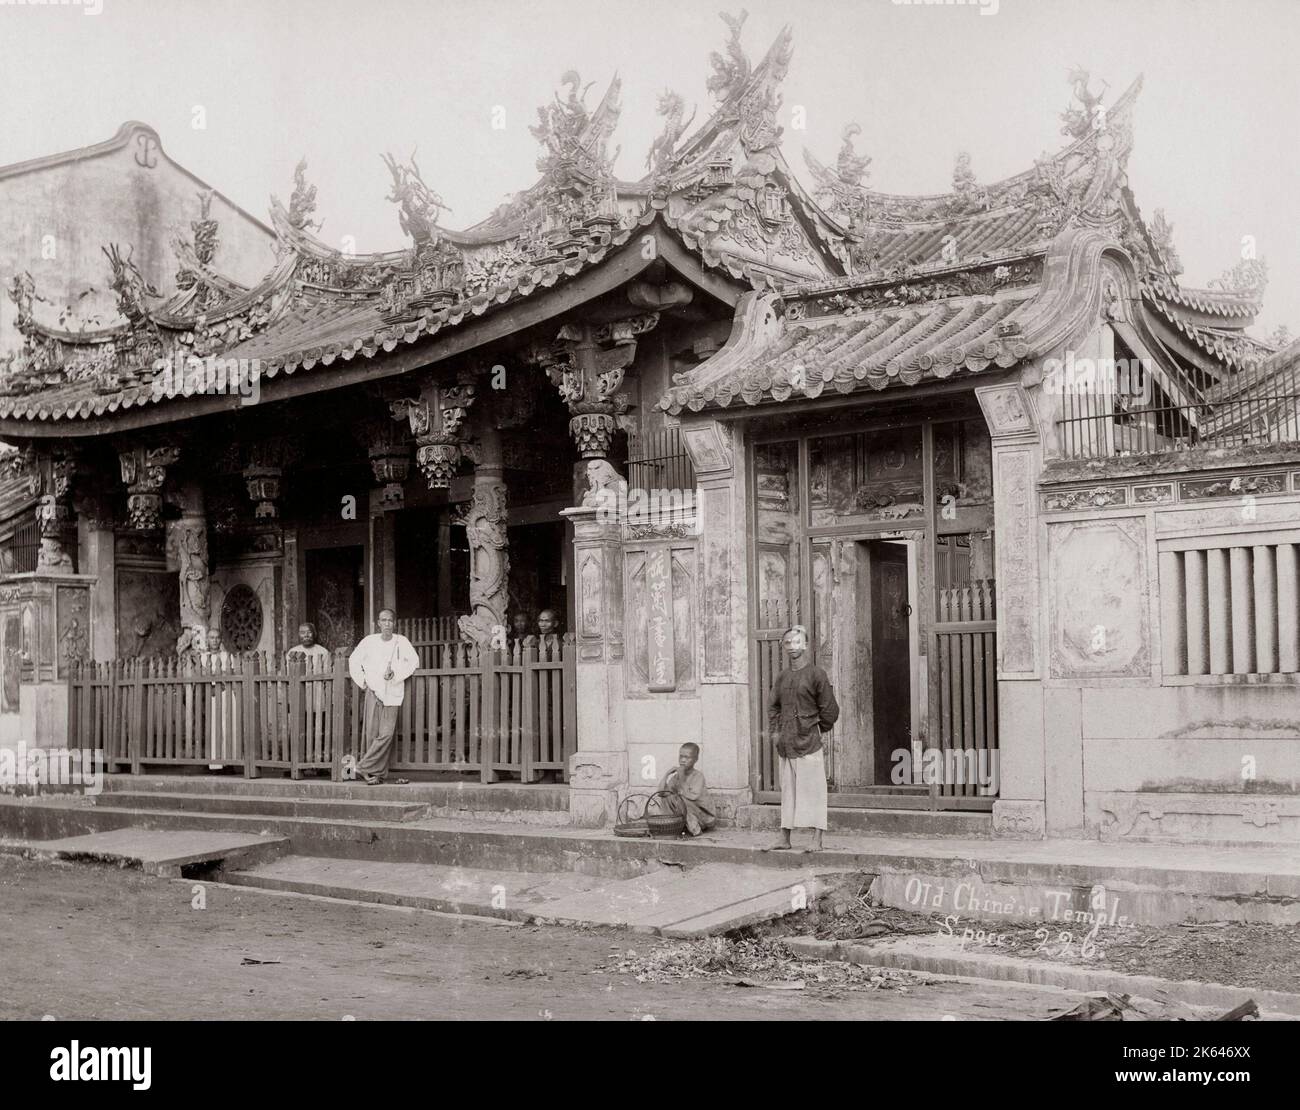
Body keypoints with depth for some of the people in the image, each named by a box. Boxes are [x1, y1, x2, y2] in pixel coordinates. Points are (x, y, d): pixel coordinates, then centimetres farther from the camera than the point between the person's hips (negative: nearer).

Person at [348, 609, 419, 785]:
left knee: (386, 734, -11)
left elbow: (414, 661, -3)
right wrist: (361, 680, 9)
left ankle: (365, 767, -3)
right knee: (371, 733, -3)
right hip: (373, 691, 1)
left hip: (391, 694, -1)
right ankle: (378, 773, 4)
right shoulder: (369, 641, 6)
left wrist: (396, 673, -13)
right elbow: (353, 660, 18)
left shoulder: (401, 641, 3)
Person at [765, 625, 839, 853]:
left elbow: (829, 709, -3)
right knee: (787, 790, 10)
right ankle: (784, 839, 16)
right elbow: (773, 706, 23)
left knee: (813, 790, -6)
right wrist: (774, 731, 12)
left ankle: (816, 840, -4)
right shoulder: (782, 677, 12)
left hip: (809, 743, -6)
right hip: (786, 744, 6)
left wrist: (817, 731, 5)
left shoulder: (816, 674, -5)